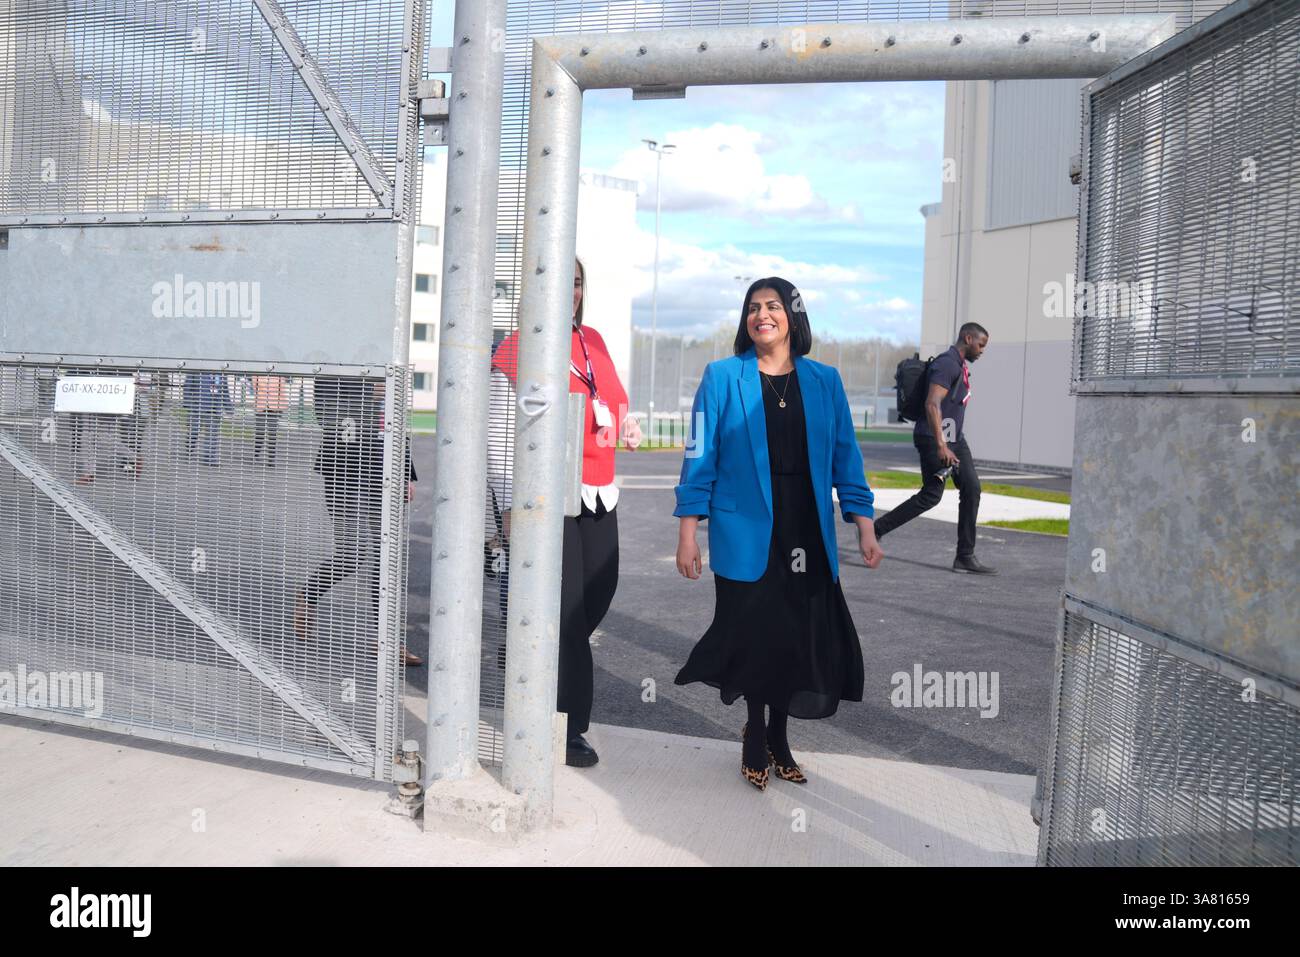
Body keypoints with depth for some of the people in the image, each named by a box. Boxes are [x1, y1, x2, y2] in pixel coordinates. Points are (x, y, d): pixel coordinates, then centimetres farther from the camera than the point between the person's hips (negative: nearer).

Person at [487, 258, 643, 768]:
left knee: (598, 593, 12)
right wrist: (510, 507, -12)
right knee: (564, 610, -2)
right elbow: (500, 437, -9)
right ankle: (567, 730, 12)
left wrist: (626, 426, 6)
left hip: (598, 495, 7)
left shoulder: (594, 341, 13)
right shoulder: (515, 349, -8)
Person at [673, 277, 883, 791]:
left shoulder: (824, 380, 7)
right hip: (746, 533, -2)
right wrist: (688, 533, -6)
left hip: (807, 536, 3)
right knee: (754, 635, 4)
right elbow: (701, 456, -2)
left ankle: (776, 734, 30)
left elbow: (845, 456, 8)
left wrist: (864, 527, 2)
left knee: (803, 638, 6)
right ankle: (755, 733, 30)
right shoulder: (722, 377, -1)